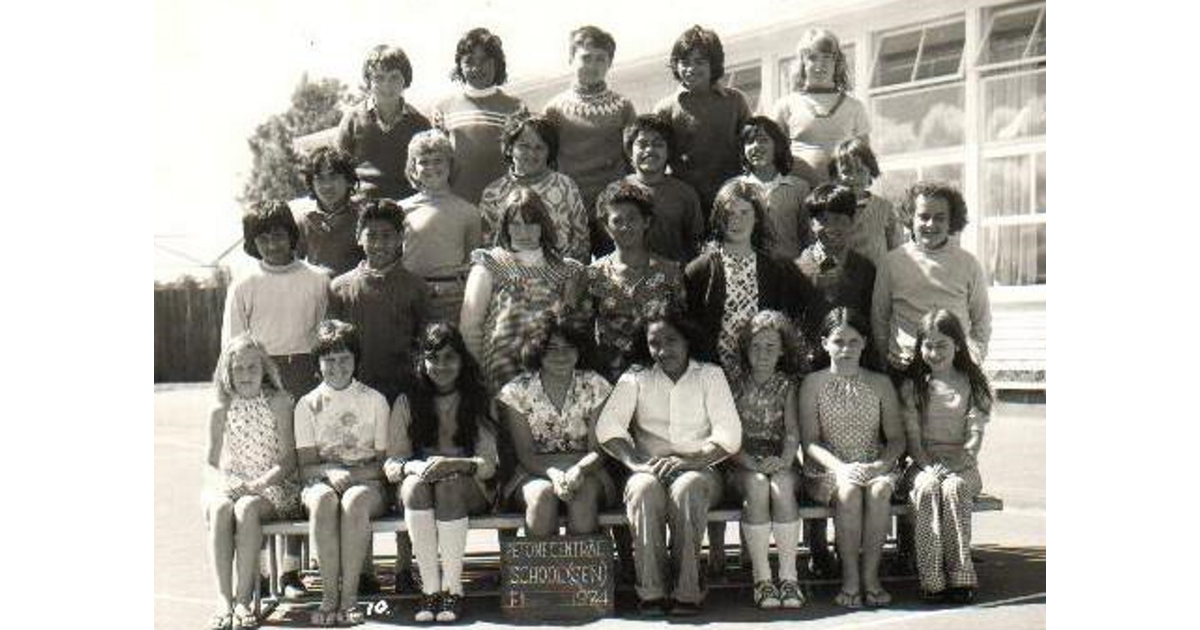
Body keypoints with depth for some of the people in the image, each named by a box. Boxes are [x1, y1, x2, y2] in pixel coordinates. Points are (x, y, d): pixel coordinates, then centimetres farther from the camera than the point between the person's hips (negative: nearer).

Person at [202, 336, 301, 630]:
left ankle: (244, 600, -35)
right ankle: (224, 601, -37)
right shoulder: (220, 412, 10)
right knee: (220, 509, -33)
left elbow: (288, 459, -4)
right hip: (230, 486, 2)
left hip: (274, 486, -2)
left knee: (246, 508, -36)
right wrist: (220, 483, -13)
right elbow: (210, 464, 11)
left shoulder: (278, 403, 2)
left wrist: (258, 484, -20)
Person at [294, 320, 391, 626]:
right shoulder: (307, 404, 10)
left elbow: (384, 461, 3)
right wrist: (330, 472, -19)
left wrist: (352, 474, -15)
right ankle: (329, 596, -32)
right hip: (321, 481, 1)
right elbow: (305, 466, 3)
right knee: (323, 499, -35)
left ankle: (349, 596, -33)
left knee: (354, 501, -36)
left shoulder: (374, 400, 9)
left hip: (366, 483, -1)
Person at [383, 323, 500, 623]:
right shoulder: (406, 404, 10)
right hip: (419, 491, 1)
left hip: (468, 489, -1)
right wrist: (413, 467, -22)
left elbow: (489, 464, -3)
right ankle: (430, 588, -32)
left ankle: (453, 588, -30)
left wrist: (457, 465, -24)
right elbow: (391, 464, 2)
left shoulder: (478, 402, 7)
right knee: (415, 483, -33)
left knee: (449, 486, -35)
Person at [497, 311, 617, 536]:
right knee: (543, 494, -33)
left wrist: (578, 470, -28)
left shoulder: (595, 387, 0)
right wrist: (554, 474, -27)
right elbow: (525, 455, -7)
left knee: (583, 494, -32)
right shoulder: (517, 391, -2)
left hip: (584, 470, 0)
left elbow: (598, 449, -5)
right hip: (534, 473, 0)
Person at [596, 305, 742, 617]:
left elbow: (729, 434, -2)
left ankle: (687, 590, -32)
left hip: (699, 471, -1)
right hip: (651, 470, 1)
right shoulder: (636, 379, 13)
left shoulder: (710, 375, 10)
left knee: (687, 488, -35)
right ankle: (651, 591, -32)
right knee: (644, 488, -34)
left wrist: (690, 461, -18)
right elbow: (607, 426, -2)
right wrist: (636, 462, -19)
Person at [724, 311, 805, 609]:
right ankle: (761, 578, -31)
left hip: (778, 464, 1)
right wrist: (749, 462, -19)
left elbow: (793, 431, -2)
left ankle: (788, 576, -32)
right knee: (757, 485, -34)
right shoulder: (735, 385, 8)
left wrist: (784, 461, -23)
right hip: (742, 467, -1)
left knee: (781, 484, -33)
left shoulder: (787, 385, 10)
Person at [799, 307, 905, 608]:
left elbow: (896, 439, 7)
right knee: (849, 491, -34)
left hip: (874, 467, 2)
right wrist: (840, 467, -19)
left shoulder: (880, 384, 10)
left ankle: (870, 575, -23)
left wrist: (881, 464, -13)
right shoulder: (813, 384, 4)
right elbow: (810, 441, -3)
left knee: (879, 490, -33)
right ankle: (850, 577, -24)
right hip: (828, 470, -1)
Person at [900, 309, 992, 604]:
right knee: (927, 488, -33)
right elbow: (912, 436, 3)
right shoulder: (912, 387, 10)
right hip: (924, 464, 0)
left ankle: (960, 576, -30)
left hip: (962, 464, 0)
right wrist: (928, 466, -15)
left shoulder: (973, 385, 8)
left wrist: (954, 465, -16)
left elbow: (975, 434, 0)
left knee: (954, 488, -34)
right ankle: (932, 577, -33)